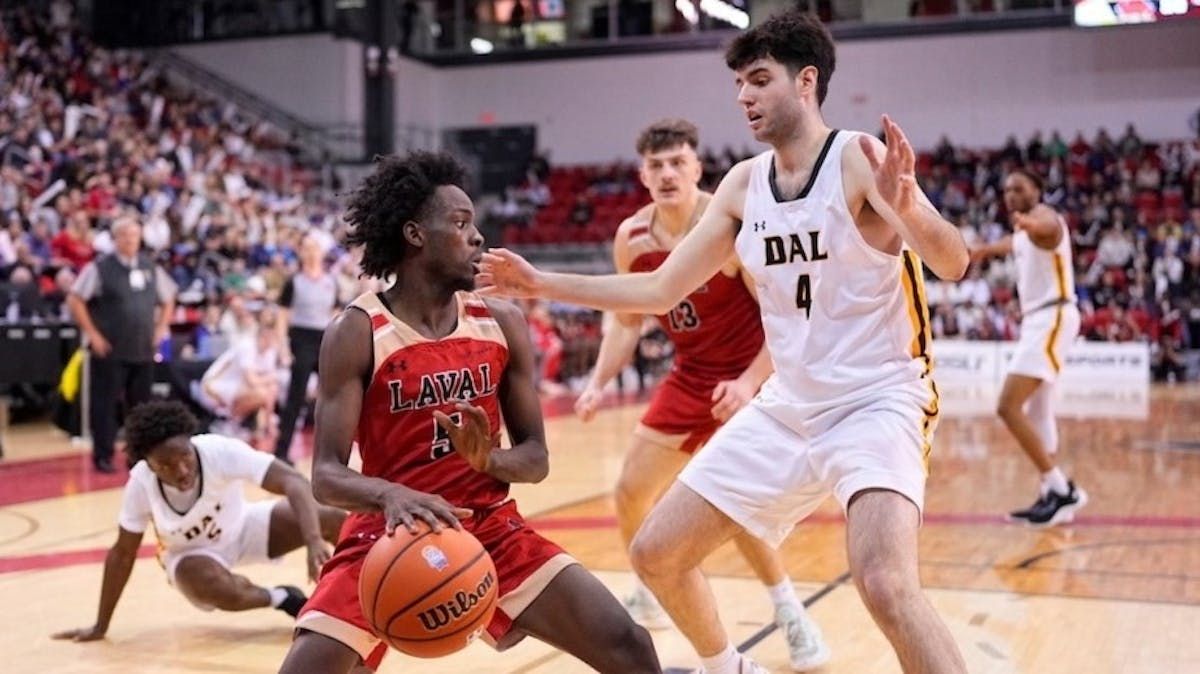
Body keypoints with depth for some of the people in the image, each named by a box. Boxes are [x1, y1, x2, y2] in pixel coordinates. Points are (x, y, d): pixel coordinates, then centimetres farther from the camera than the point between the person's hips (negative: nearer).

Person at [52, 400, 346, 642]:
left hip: (242, 528, 0)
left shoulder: (220, 450, -35)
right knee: (216, 587, -36)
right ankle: (281, 599, -3)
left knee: (334, 520, -20)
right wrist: (100, 627, -9)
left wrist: (314, 543, -58)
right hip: (190, 554, 0)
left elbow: (293, 481, -43)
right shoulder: (140, 483, -28)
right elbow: (122, 553, -14)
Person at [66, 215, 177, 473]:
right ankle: (103, 456, 7)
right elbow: (75, 300, -6)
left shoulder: (151, 267, 10)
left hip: (144, 351, 4)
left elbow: (168, 299, 22)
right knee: (105, 403, -2)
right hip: (110, 352, -4)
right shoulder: (100, 268, -5)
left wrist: (161, 328, 10)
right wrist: (92, 333, -8)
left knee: (141, 404, 8)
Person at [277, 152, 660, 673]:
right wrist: (391, 495, -37)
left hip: (492, 530, 3)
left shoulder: (502, 324, 0)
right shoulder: (357, 332, -12)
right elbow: (326, 475, -16)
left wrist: (489, 460, -20)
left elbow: (536, 458, 2)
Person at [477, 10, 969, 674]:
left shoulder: (860, 159, -13)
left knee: (886, 585, -30)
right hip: (786, 408, 7)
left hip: (878, 402, -7)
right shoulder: (742, 184, 5)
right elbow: (661, 290, 9)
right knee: (655, 553, 8)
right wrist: (540, 284, 4)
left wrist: (905, 207, -45)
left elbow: (953, 263, -25)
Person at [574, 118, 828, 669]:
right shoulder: (632, 239, -4)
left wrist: (749, 383, -31)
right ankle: (649, 598, 33)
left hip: (750, 377, -7)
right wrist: (598, 382, -4)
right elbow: (628, 320, 9)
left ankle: (791, 616, -6)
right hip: (690, 376, 7)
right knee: (631, 490, 9)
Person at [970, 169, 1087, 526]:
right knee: (1034, 413, 15)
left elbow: (1043, 227, -38)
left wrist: (1027, 222, -61)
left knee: (1009, 407, -18)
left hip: (1052, 318, -11)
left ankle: (1061, 488, -15)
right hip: (1037, 320, 11)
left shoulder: (1045, 216, -10)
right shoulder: (1025, 229, 18)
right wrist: (987, 249, 62)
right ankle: (1053, 494, 21)